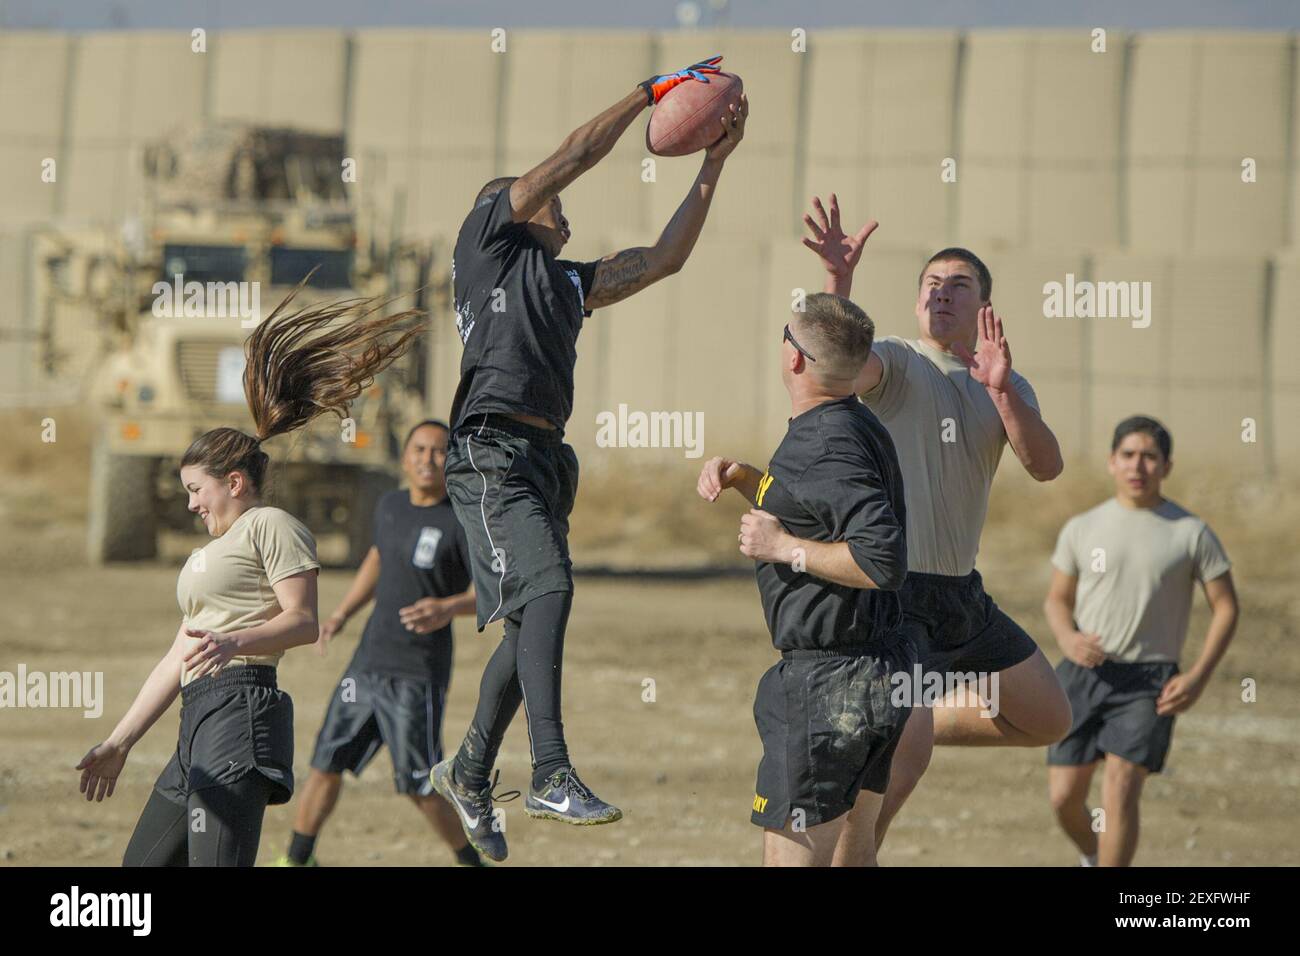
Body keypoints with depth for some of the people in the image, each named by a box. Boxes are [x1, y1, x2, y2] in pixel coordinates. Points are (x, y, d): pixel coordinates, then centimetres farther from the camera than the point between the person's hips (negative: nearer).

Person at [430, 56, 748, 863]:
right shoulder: (488, 238, 8)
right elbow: (574, 156, 2)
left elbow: (666, 258, 23)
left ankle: (470, 774, 27)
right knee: (548, 586, -24)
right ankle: (552, 775, -34)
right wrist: (655, 90, 7)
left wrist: (714, 162, 18)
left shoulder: (569, 282, 27)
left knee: (531, 623, 11)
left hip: (546, 460, 9)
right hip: (493, 452, -9)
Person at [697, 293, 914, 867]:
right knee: (849, 850, 17)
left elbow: (883, 561, -30)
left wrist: (783, 547, -20)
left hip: (829, 683, -11)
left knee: (791, 859, -8)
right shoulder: (859, 427, 12)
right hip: (882, 669, 11)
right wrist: (742, 477, 16)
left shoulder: (826, 446, -20)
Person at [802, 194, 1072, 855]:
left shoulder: (1008, 387, 10)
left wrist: (1003, 393, -24)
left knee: (1048, 720, 16)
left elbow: (1045, 466, -8)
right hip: (889, 586, -7)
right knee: (908, 752, -21)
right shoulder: (897, 364, -6)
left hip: (960, 591, 7)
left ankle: (905, 728, 26)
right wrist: (838, 280, -45)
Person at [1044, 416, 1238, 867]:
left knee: (1120, 791, -18)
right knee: (1064, 796, 1)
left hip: (1149, 680, -3)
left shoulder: (1190, 533, 0)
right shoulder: (1081, 529, 7)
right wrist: (1068, 638, -9)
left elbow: (1226, 607, 4)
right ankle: (1092, 858, 33)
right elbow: (1057, 599, 15)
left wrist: (1198, 677, -8)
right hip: (1083, 673, 3)